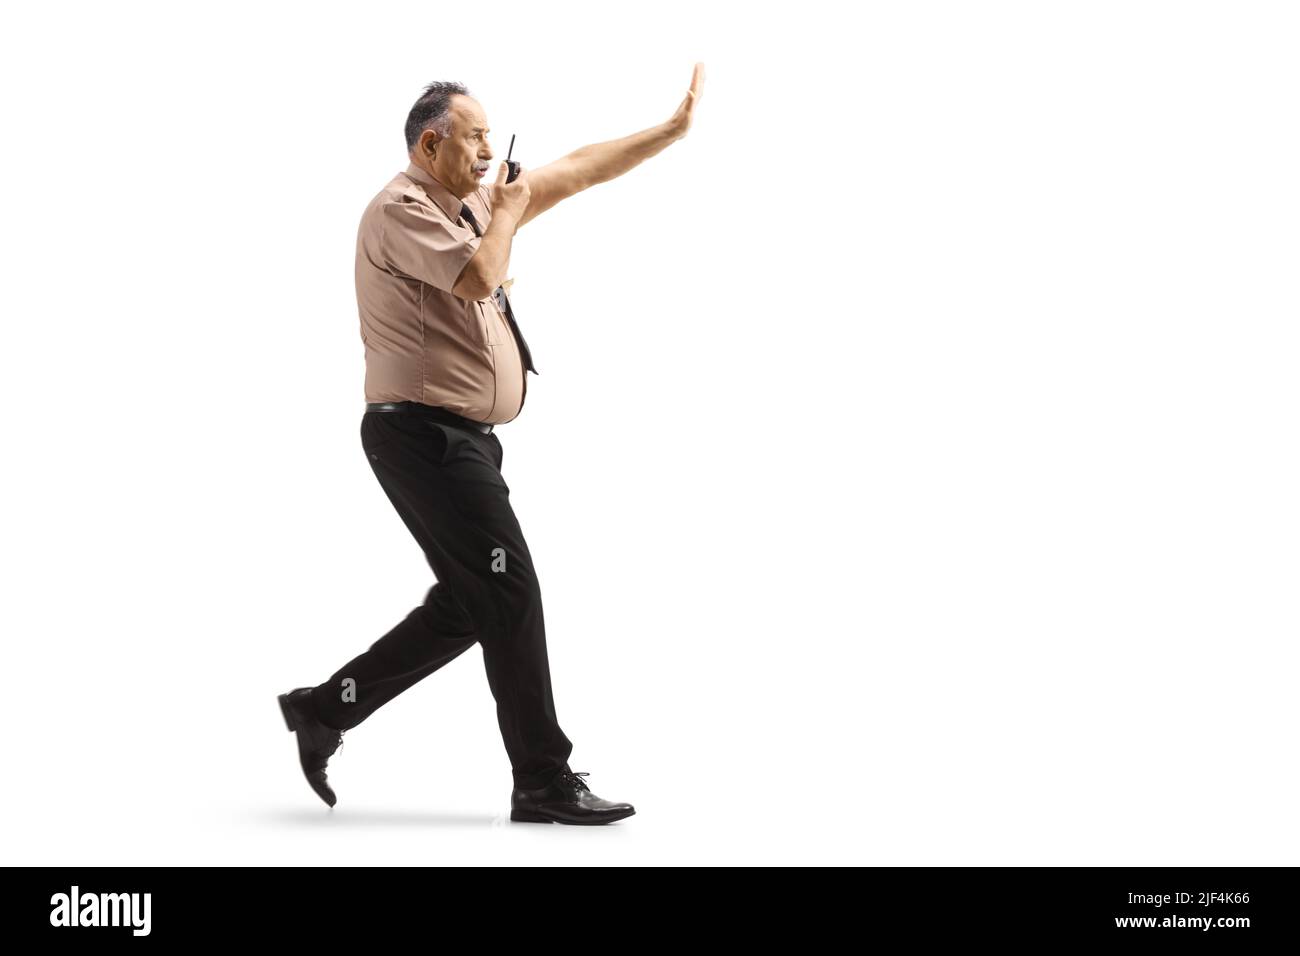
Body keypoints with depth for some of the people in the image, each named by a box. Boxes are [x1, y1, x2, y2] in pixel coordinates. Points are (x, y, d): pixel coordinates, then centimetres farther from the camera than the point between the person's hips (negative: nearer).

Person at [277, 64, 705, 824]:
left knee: (466, 605, 11)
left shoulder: (470, 203, 18)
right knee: (510, 593, -10)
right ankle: (544, 781, -4)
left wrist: (675, 129, 21)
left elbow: (577, 171, 21)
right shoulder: (402, 208, -10)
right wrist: (506, 213, -7)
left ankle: (326, 709, 19)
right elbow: (479, 278, -26)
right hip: (426, 433, -10)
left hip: (458, 439, 10)